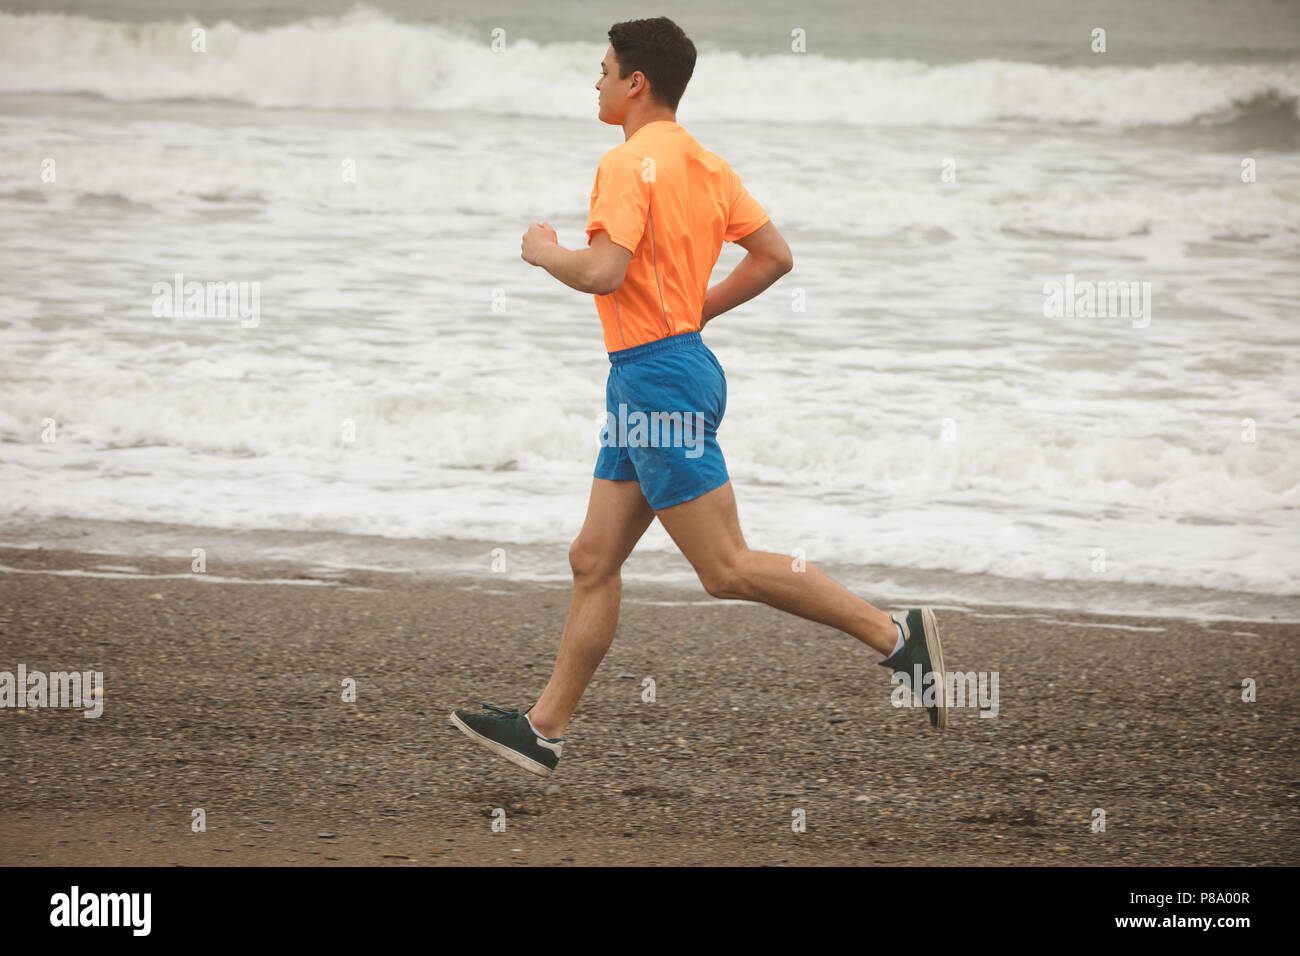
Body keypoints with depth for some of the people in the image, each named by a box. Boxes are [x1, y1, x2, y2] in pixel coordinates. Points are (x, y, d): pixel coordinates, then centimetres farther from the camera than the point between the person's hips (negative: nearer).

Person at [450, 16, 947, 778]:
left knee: (728, 569, -8)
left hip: (657, 377, -10)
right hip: (674, 369, 10)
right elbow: (775, 256, 14)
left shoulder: (630, 163, -15)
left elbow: (602, 272, -26)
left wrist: (545, 252, -6)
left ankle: (893, 634, -9)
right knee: (594, 560, 11)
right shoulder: (706, 164, 12)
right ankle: (545, 729, 14)